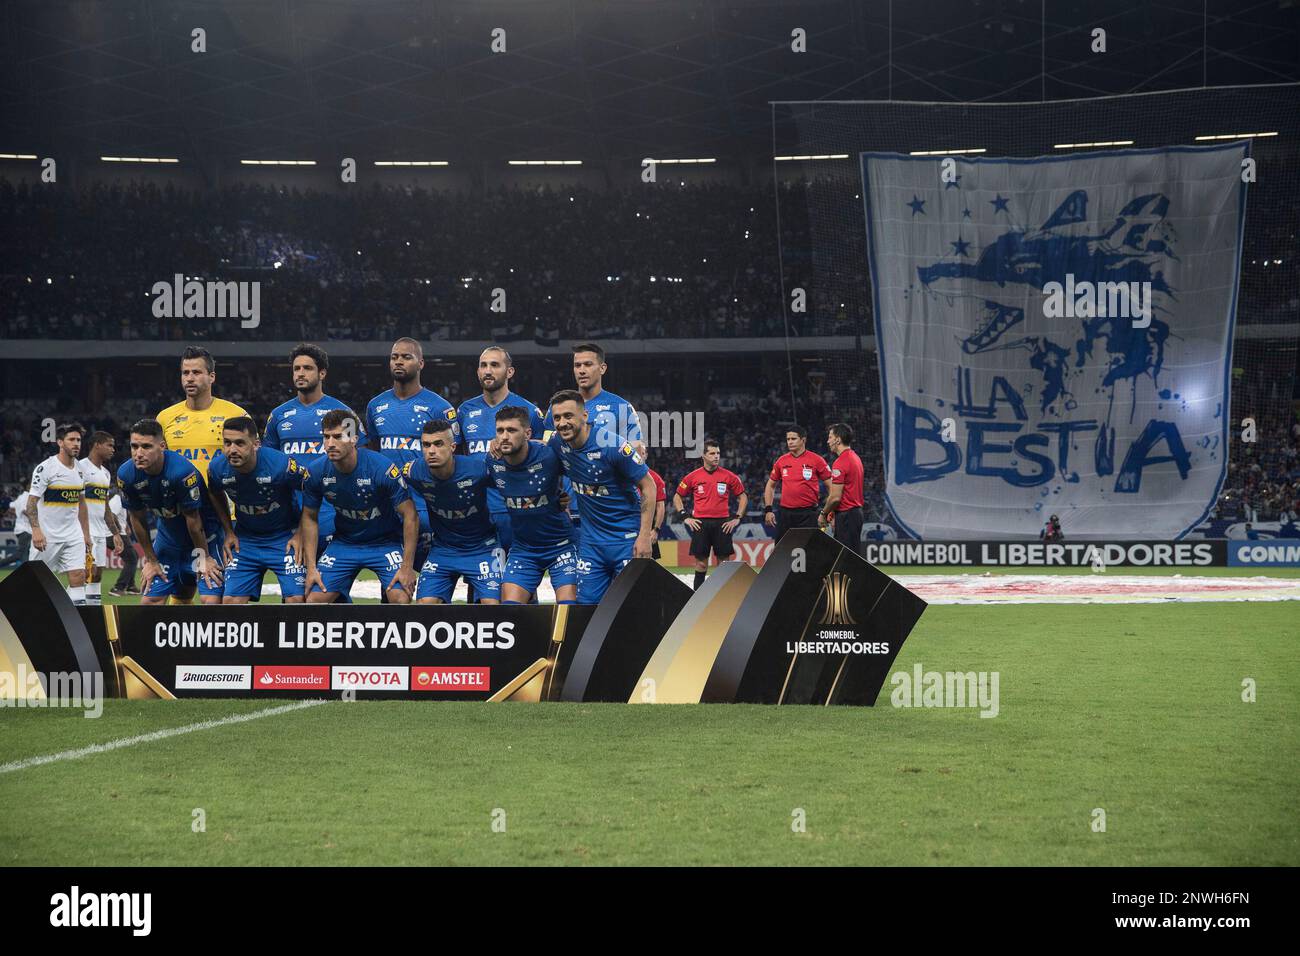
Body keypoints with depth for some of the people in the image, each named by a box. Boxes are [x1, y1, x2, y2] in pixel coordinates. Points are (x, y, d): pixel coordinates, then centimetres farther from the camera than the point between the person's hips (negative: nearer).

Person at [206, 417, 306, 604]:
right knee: (231, 601, -4)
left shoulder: (282, 465, -28)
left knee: (296, 599, -13)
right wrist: (229, 532, 6)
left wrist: (300, 534, -10)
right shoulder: (217, 468, -16)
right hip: (245, 538, 3)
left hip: (285, 538, -3)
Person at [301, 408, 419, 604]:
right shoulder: (315, 472, -14)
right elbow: (309, 518, 1)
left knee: (401, 599, -23)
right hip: (344, 542, 3)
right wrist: (311, 568, -4)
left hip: (386, 542, -3)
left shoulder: (383, 468, -26)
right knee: (314, 600, -7)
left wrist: (407, 567, -20)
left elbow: (410, 516, -19)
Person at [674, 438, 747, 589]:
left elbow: (743, 497, 12)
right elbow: (677, 497, 14)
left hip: (722, 524, 0)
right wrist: (685, 517, 4)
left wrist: (737, 518, 4)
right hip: (700, 524, 0)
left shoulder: (729, 476, 4)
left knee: (724, 561, 0)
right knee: (701, 563, 1)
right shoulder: (693, 477, 5)